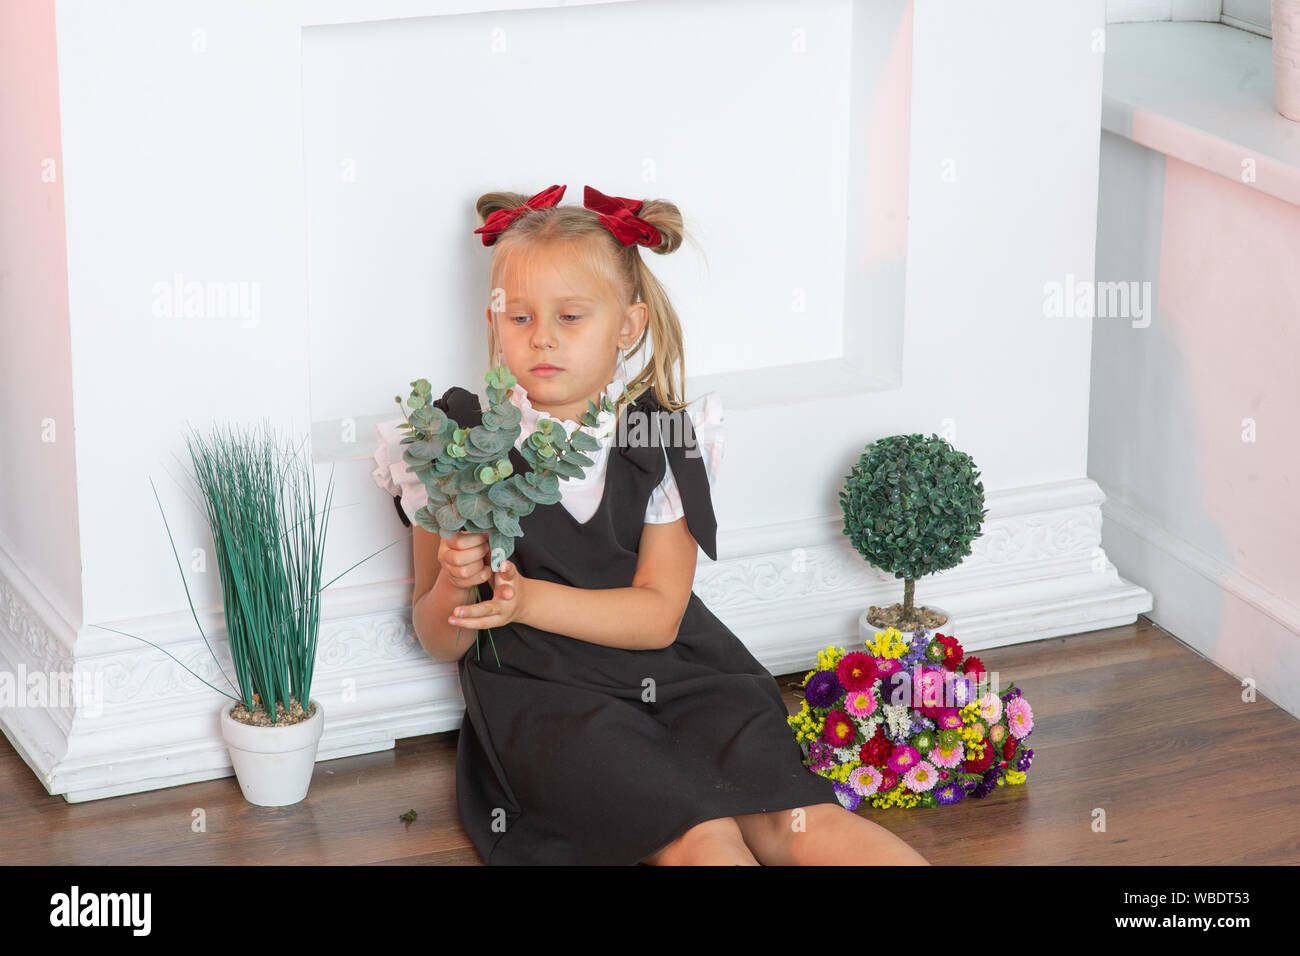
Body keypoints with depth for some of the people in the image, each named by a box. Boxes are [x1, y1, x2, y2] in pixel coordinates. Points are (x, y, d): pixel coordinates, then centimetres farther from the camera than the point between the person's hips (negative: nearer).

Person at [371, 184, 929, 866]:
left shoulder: (664, 441, 4)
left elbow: (657, 616, -3)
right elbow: (440, 643, 5)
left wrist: (526, 598, -17)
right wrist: (454, 584, -19)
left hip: (674, 676, 2)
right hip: (544, 695, -2)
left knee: (790, 821, -24)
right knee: (700, 835, -30)